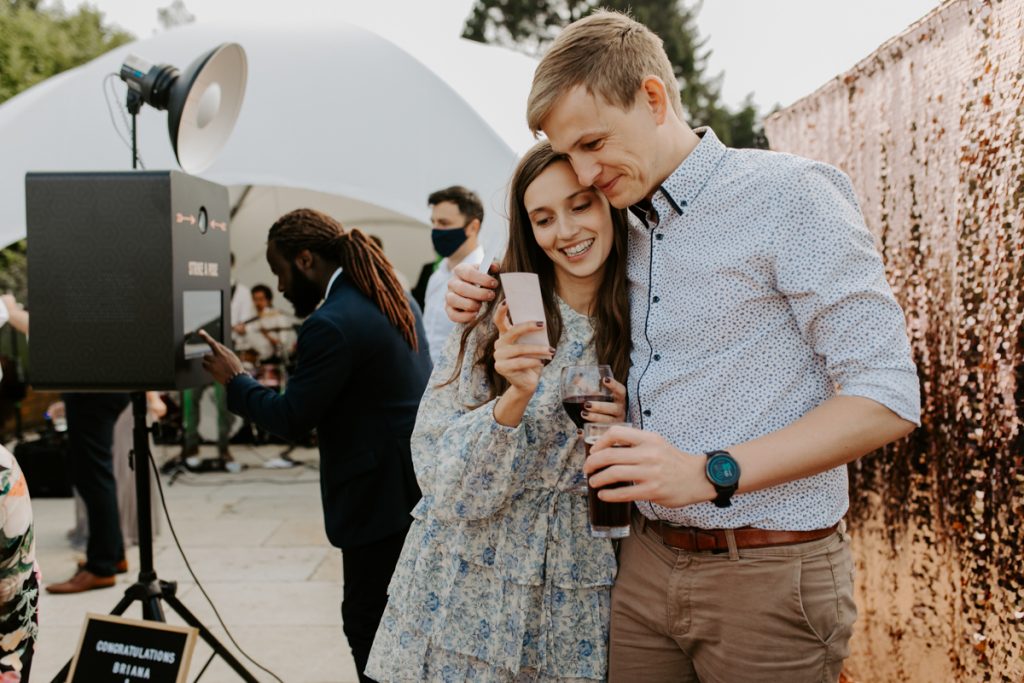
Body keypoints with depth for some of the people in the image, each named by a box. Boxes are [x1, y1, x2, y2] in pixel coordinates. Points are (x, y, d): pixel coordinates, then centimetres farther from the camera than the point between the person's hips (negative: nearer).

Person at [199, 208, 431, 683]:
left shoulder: (332, 324, -20)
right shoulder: (392, 297, 10)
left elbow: (291, 419, -16)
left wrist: (234, 381, -2)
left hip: (383, 493, -10)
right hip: (417, 482, 10)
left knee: (367, 624, 0)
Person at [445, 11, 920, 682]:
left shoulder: (788, 194, -10)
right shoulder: (629, 231, 11)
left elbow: (888, 399, -16)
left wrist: (711, 473, -23)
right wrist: (490, 304, 8)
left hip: (769, 577, -6)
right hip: (648, 566, 6)